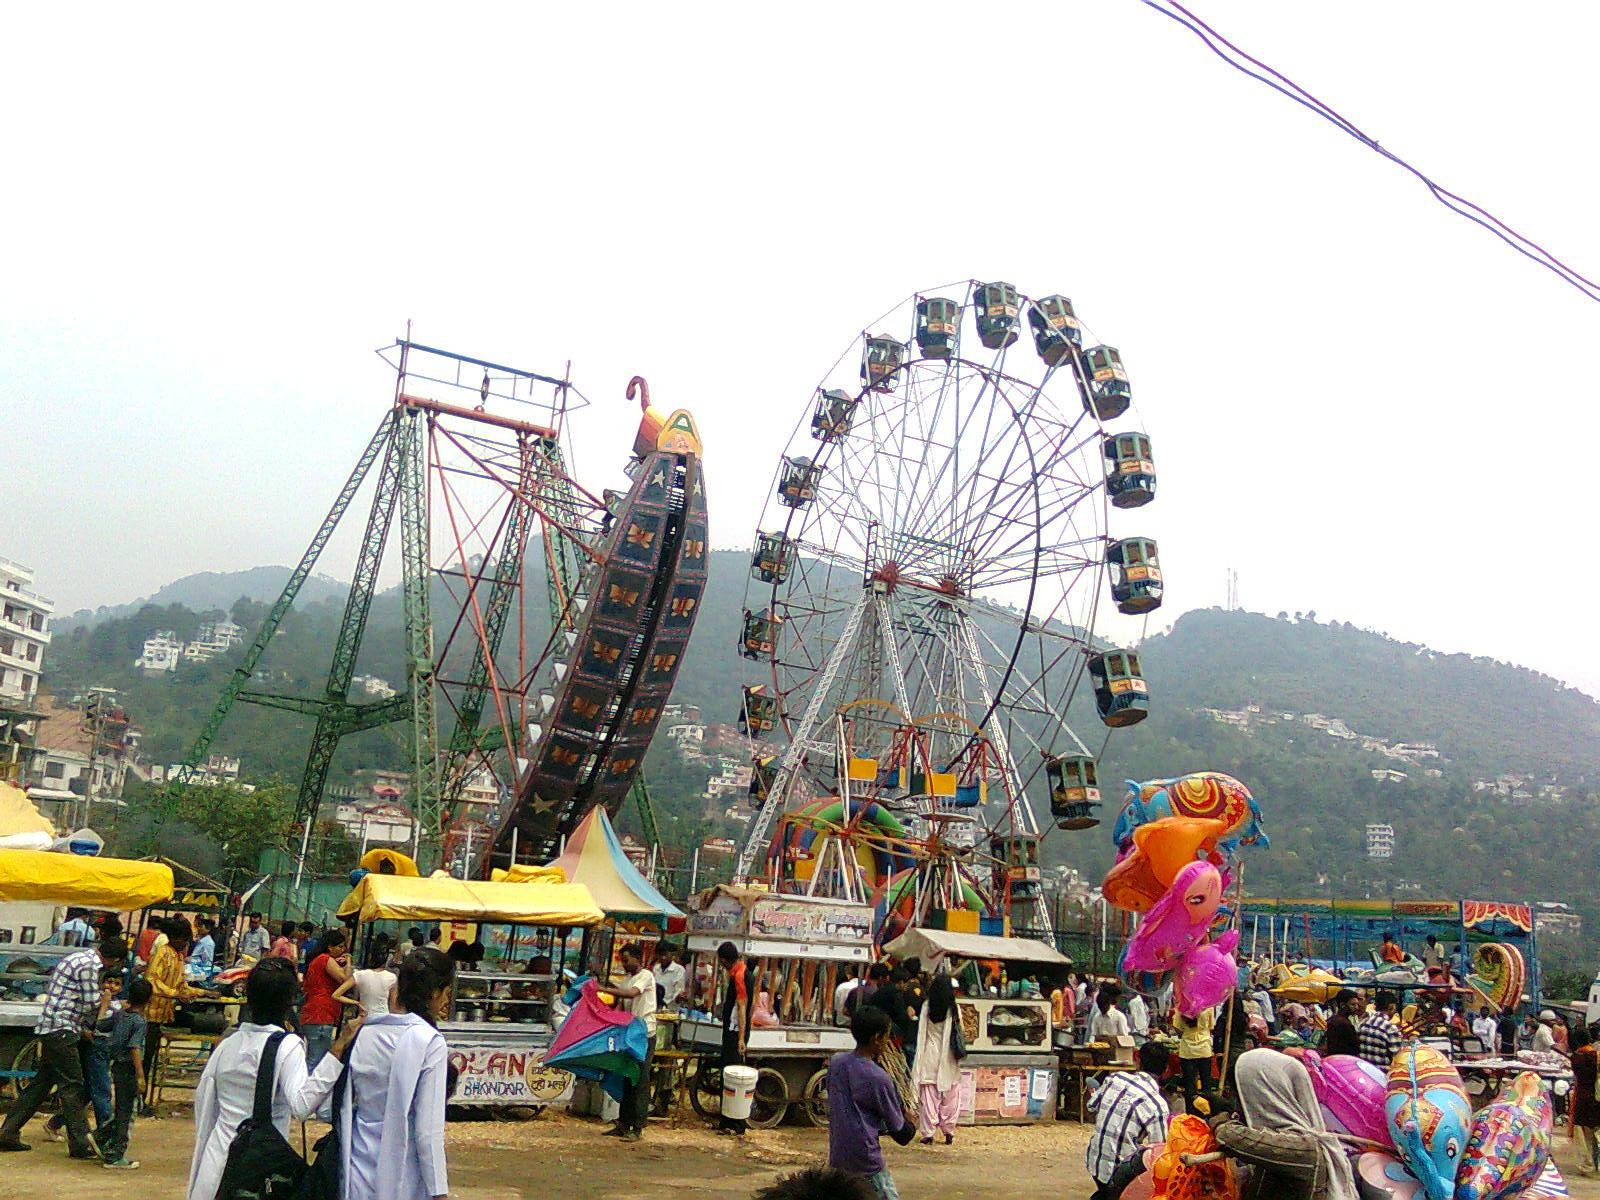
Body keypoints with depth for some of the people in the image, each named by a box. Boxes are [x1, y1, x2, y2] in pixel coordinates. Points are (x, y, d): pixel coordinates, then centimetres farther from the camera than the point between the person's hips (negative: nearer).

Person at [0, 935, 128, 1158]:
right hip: (61, 1030, -10)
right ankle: (80, 1143, -4)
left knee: (42, 1082, 16)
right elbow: (93, 1005, -15)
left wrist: (82, 1028, 13)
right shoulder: (89, 966, -17)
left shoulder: (83, 956, 14)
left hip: (51, 1029, 10)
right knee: (72, 1085, -6)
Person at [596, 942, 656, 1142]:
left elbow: (631, 993, -25)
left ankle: (637, 1128, -5)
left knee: (640, 1081, -7)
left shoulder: (646, 975, -9)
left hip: (644, 1034, -8)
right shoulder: (628, 979, 18)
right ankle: (623, 1124, 19)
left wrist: (604, 989, -26)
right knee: (626, 1079, 11)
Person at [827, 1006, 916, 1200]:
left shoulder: (835, 1062, -1)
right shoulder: (878, 1079, -19)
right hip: (866, 1160, -7)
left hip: (836, 1158, 7)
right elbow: (901, 1134, -10)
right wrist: (911, 1124, 12)